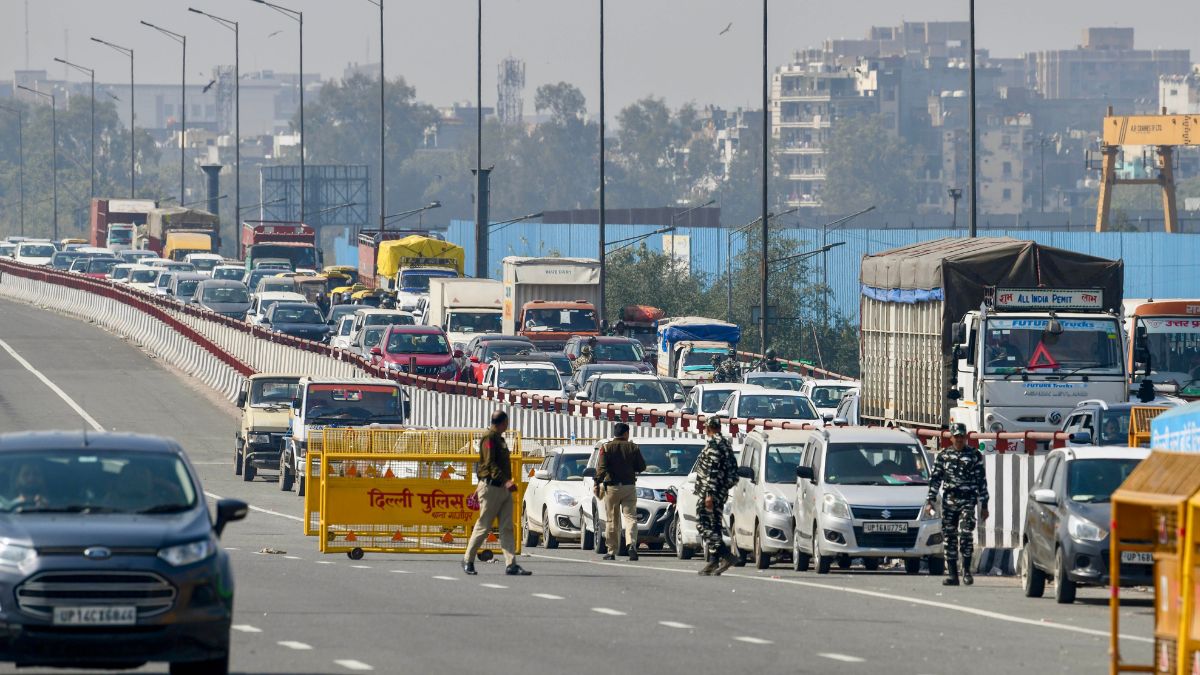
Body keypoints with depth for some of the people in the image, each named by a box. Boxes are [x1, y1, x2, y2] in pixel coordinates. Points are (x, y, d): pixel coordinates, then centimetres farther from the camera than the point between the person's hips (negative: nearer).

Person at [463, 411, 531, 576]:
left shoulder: (499, 439, 19)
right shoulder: (489, 438, -10)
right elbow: (490, 464, -21)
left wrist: (481, 486, 24)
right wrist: (505, 481, -31)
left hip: (503, 489, 9)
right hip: (491, 488, -9)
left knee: (507, 528, 0)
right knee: (483, 527, -1)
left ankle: (511, 565, -5)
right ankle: (468, 561, 12)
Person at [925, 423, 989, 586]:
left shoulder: (974, 455, 5)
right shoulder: (943, 456, 11)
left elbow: (981, 481, 6)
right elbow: (935, 479, 12)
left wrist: (984, 505, 3)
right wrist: (930, 501, 4)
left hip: (967, 501, -3)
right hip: (948, 502, 3)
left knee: (966, 533, -17)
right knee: (949, 536, 3)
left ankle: (966, 571, -8)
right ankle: (953, 574, 9)